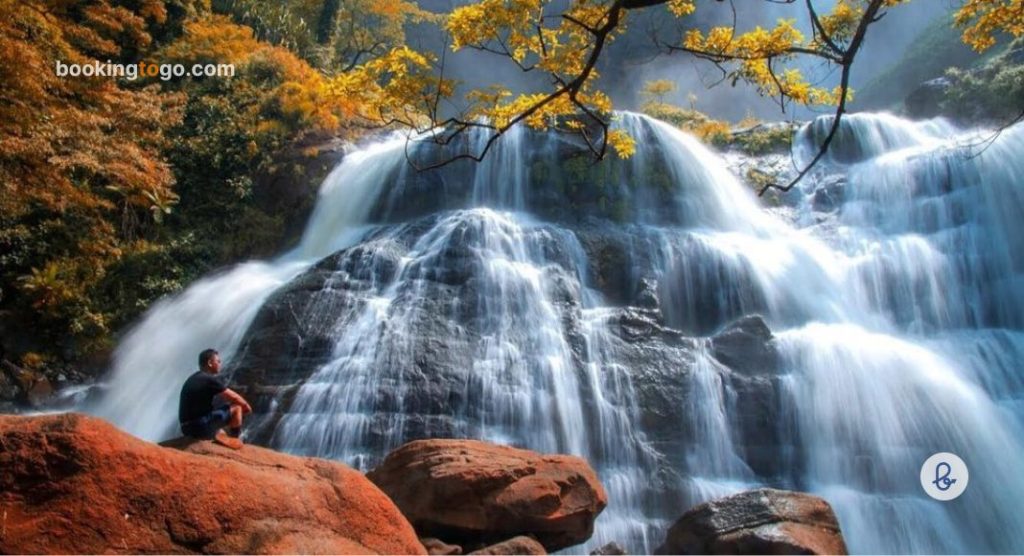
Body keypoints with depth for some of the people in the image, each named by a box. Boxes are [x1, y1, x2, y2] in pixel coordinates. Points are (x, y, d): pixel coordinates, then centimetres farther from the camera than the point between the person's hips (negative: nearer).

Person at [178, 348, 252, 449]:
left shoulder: (192, 379, 14)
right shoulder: (210, 379, -12)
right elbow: (234, 398, -8)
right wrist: (246, 406, 12)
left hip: (187, 429, 9)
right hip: (201, 427, -9)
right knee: (237, 407, -1)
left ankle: (218, 435, 15)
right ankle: (234, 439, 10)